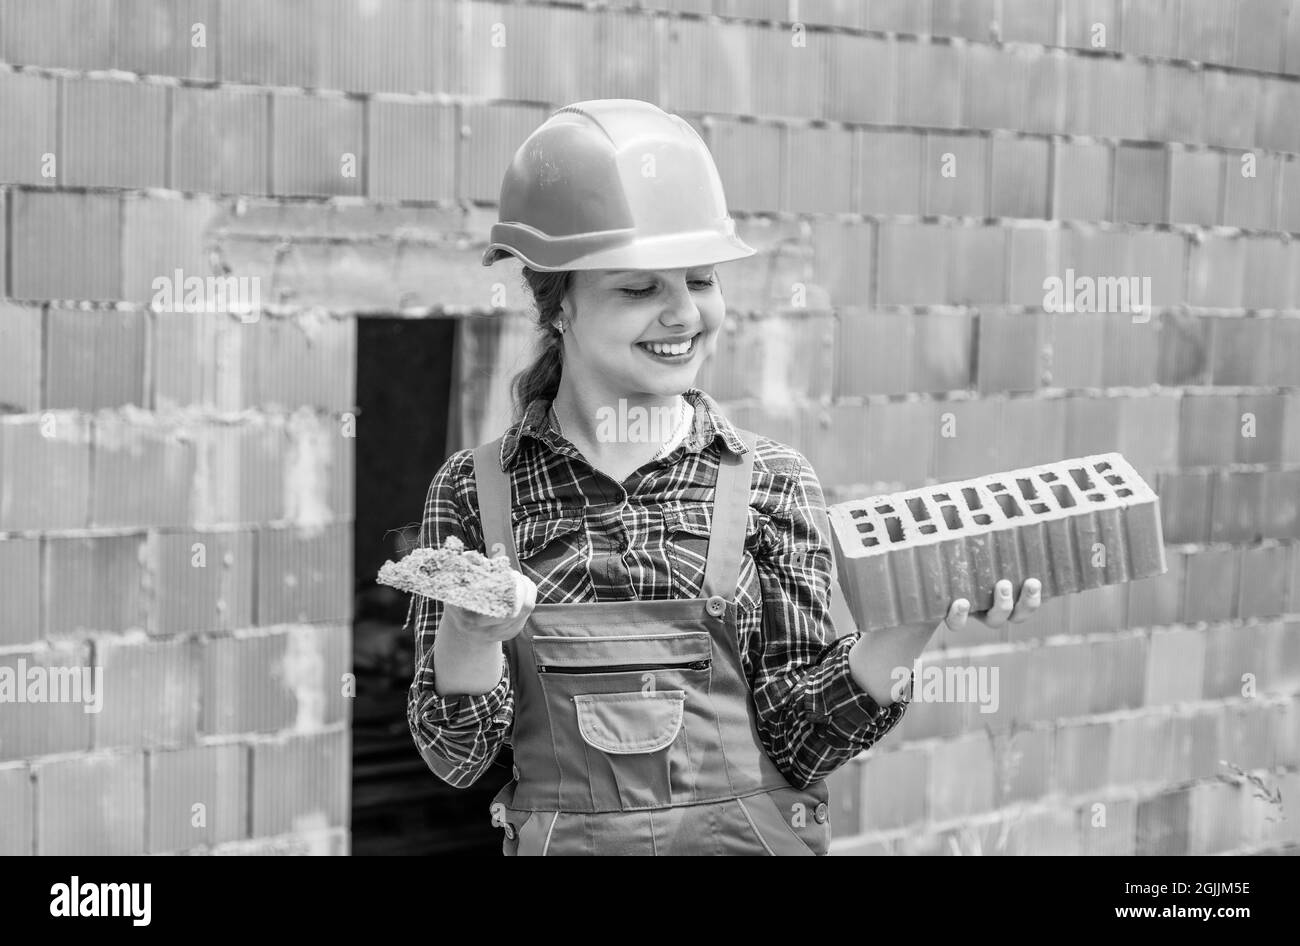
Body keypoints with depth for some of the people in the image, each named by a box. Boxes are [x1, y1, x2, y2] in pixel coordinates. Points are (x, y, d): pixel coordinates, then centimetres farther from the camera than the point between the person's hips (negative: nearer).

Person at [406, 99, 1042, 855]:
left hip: (752, 835, 0)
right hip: (561, 840, 0)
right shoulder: (476, 490, -4)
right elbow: (457, 756, -4)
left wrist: (910, 632, -22)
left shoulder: (772, 484, -4)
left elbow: (797, 744, -8)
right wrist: (468, 632, -21)